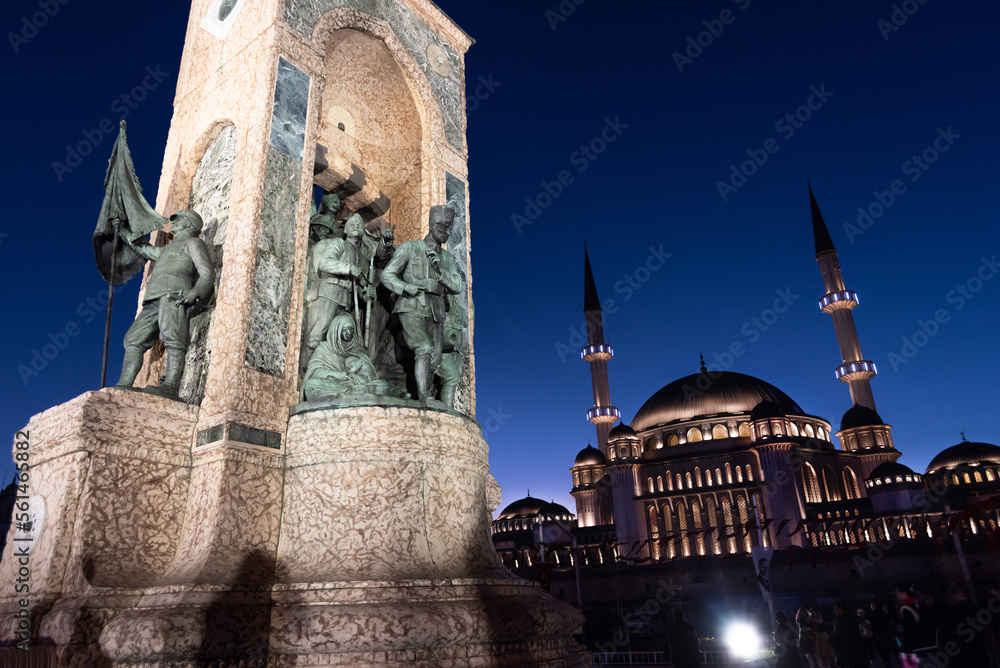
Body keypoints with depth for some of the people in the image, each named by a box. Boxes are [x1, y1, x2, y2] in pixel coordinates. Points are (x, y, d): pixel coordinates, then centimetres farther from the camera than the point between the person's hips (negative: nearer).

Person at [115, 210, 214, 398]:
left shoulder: (193, 243, 15)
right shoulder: (166, 250, 40)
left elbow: (207, 273, -1)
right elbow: (140, 247, 56)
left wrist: (194, 292, -19)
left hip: (173, 294, -9)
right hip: (153, 300, 9)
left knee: (172, 339, -25)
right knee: (133, 340, -4)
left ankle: (169, 387, -40)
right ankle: (124, 386, -11)